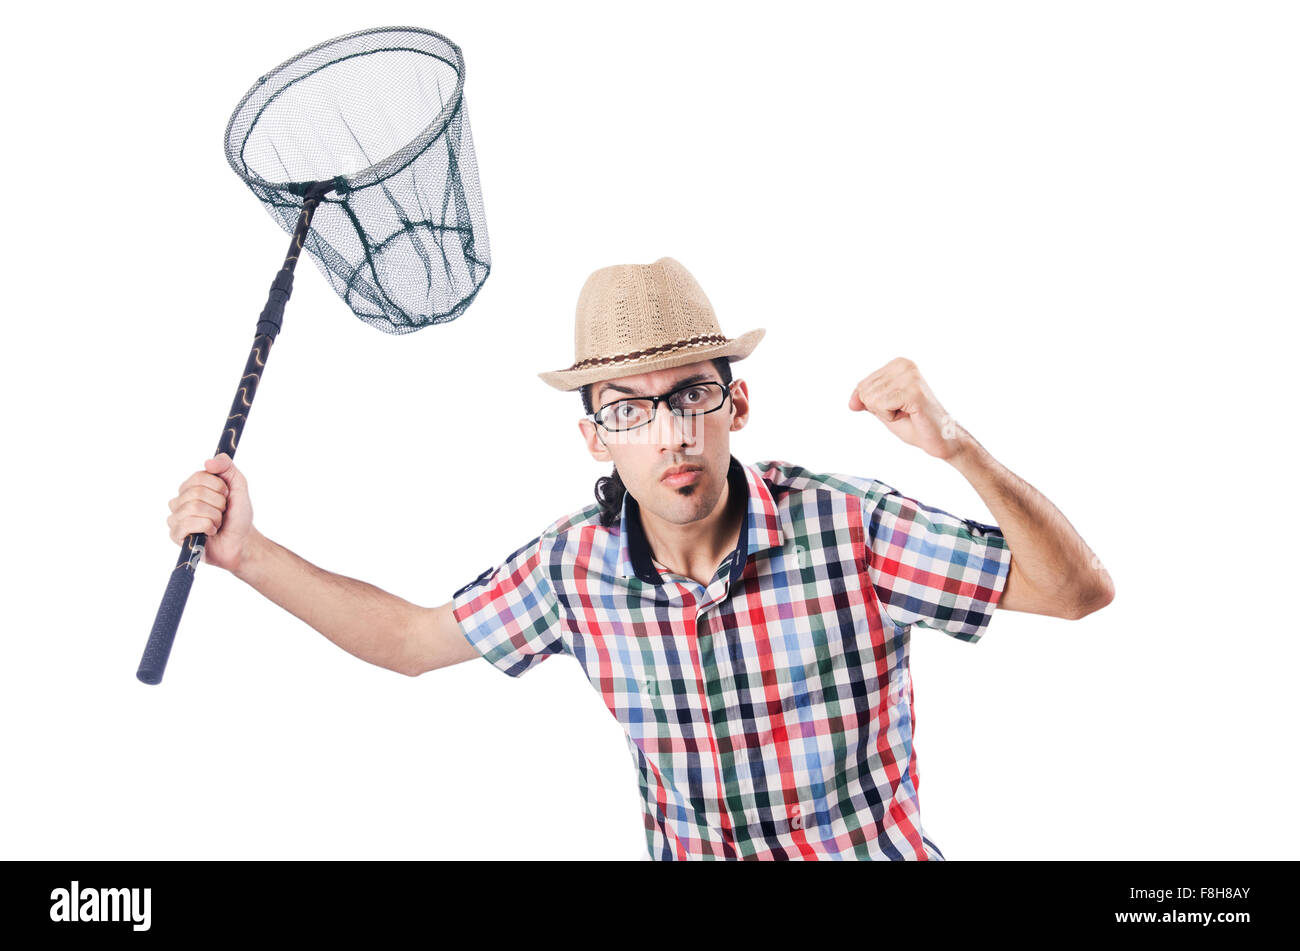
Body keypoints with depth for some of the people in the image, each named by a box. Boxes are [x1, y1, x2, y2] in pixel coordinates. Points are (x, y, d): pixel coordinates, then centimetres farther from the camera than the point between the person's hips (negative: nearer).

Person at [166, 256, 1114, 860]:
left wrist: (956, 445, -34)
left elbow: (1081, 591, -18)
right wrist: (246, 551, -5)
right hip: (684, 852, 2)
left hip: (868, 849, -1)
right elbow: (411, 639, 3)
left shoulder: (850, 528, -20)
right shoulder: (576, 564, -11)